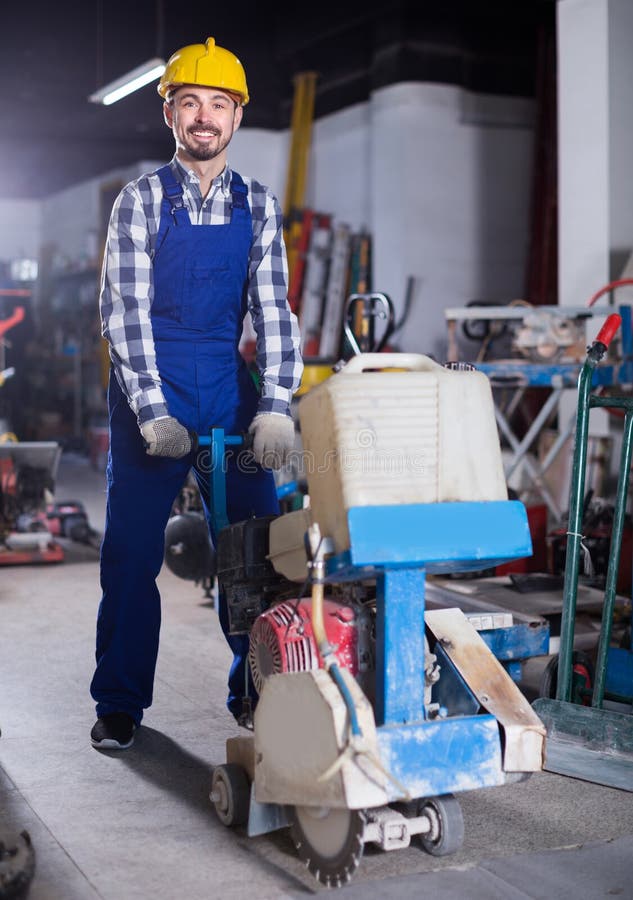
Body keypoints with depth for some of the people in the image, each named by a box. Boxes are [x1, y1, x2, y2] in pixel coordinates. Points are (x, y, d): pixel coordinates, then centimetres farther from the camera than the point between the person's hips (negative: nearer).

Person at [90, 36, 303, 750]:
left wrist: (275, 406, -11)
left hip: (229, 388, 2)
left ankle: (255, 689, 18)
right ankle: (120, 703, 14)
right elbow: (123, 309, -7)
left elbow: (273, 307, 2)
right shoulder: (141, 200, -1)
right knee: (132, 551, 2)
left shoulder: (258, 205, 7)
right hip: (149, 387, -2)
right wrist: (153, 413, -17)